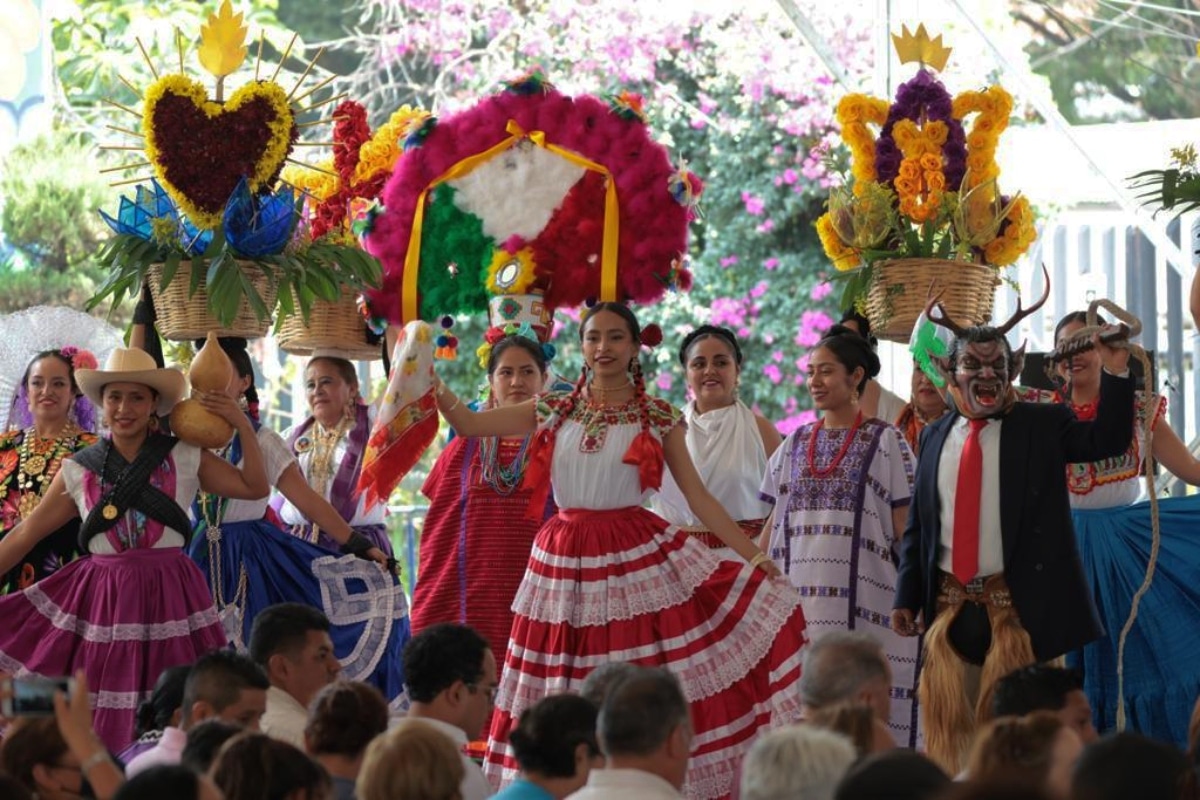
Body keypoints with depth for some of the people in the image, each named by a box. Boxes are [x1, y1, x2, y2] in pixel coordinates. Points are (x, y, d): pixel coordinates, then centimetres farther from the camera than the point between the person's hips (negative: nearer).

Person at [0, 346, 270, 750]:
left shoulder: (185, 458, 3)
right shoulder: (78, 469, 5)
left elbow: (254, 487, 2)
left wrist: (244, 427, -8)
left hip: (168, 595, -1)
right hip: (102, 597, 1)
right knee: (92, 727, -1)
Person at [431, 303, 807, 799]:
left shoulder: (659, 418, 2)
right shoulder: (554, 410, 8)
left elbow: (697, 495, 3)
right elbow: (468, 424, 5)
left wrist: (753, 555, -2)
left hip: (637, 555, -2)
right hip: (567, 559, 2)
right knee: (568, 695, 3)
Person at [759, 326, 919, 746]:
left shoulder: (885, 441, 2)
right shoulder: (795, 444, 14)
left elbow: (905, 530, 0)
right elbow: (776, 525, 18)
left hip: (863, 598, -4)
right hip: (798, 594, 4)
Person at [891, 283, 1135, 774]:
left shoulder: (1042, 425, 2)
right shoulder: (935, 437, 10)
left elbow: (1107, 441, -13)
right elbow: (918, 524, 12)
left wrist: (1115, 372, -23)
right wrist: (907, 597, 7)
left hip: (1018, 605, -3)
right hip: (950, 606, 3)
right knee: (948, 724, 8)